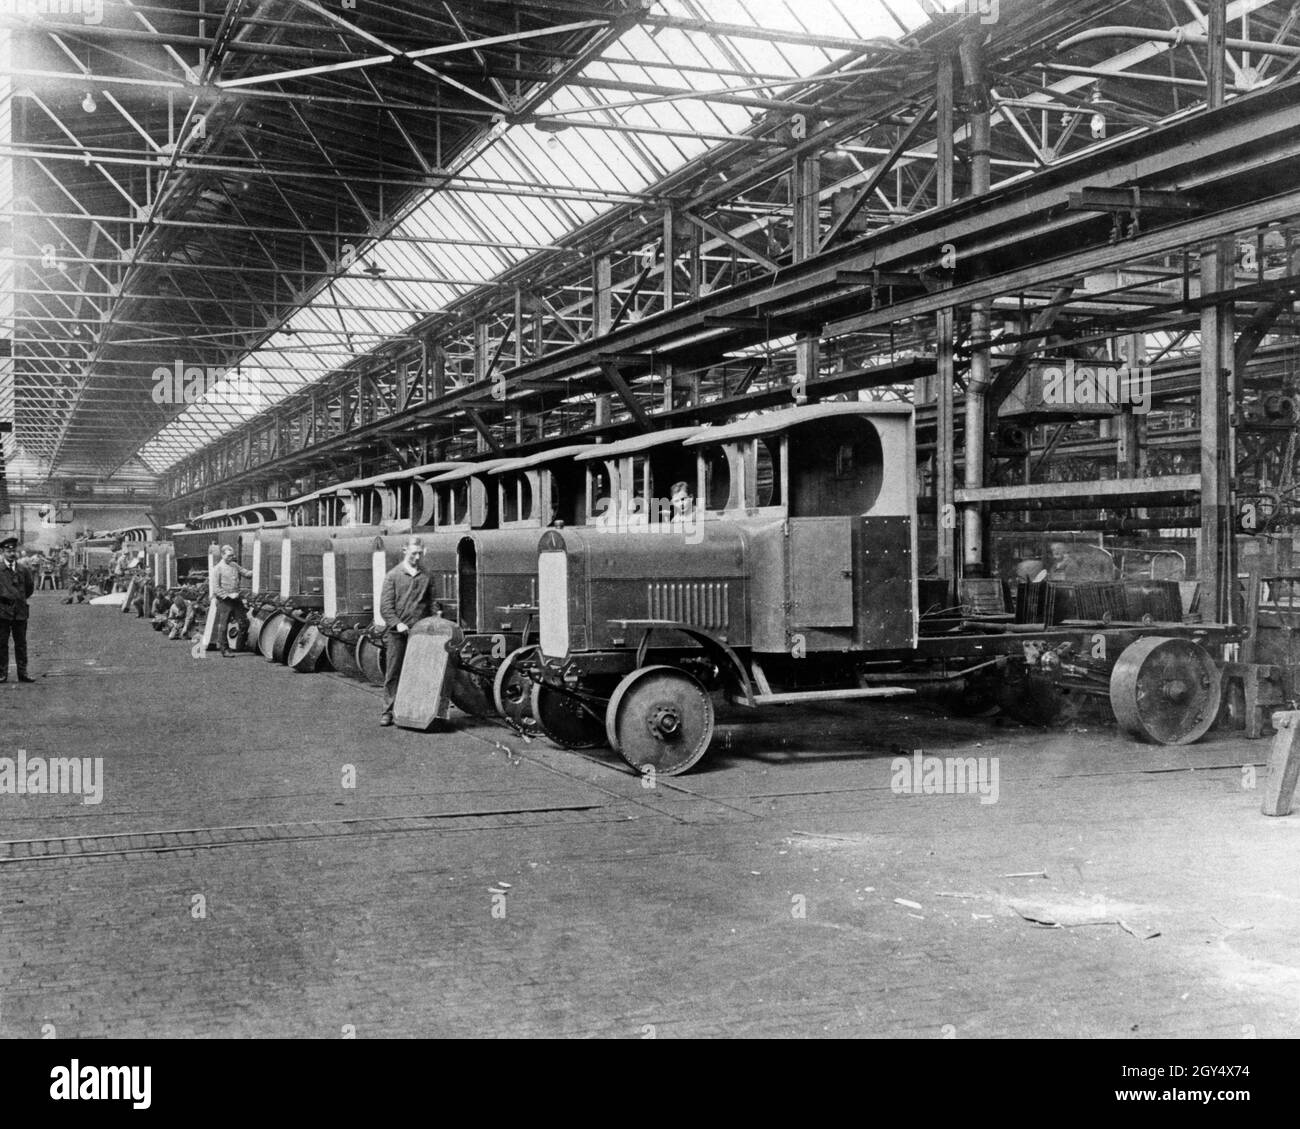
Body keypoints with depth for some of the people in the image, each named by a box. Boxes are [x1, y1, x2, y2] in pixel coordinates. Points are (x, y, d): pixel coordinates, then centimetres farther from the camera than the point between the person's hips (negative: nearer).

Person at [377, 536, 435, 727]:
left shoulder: (426, 577, 12)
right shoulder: (393, 575, 5)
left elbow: (431, 605, 15)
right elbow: (385, 605, -1)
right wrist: (397, 623, -15)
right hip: (396, 633, -2)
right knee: (393, 674, 0)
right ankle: (388, 711, 5)